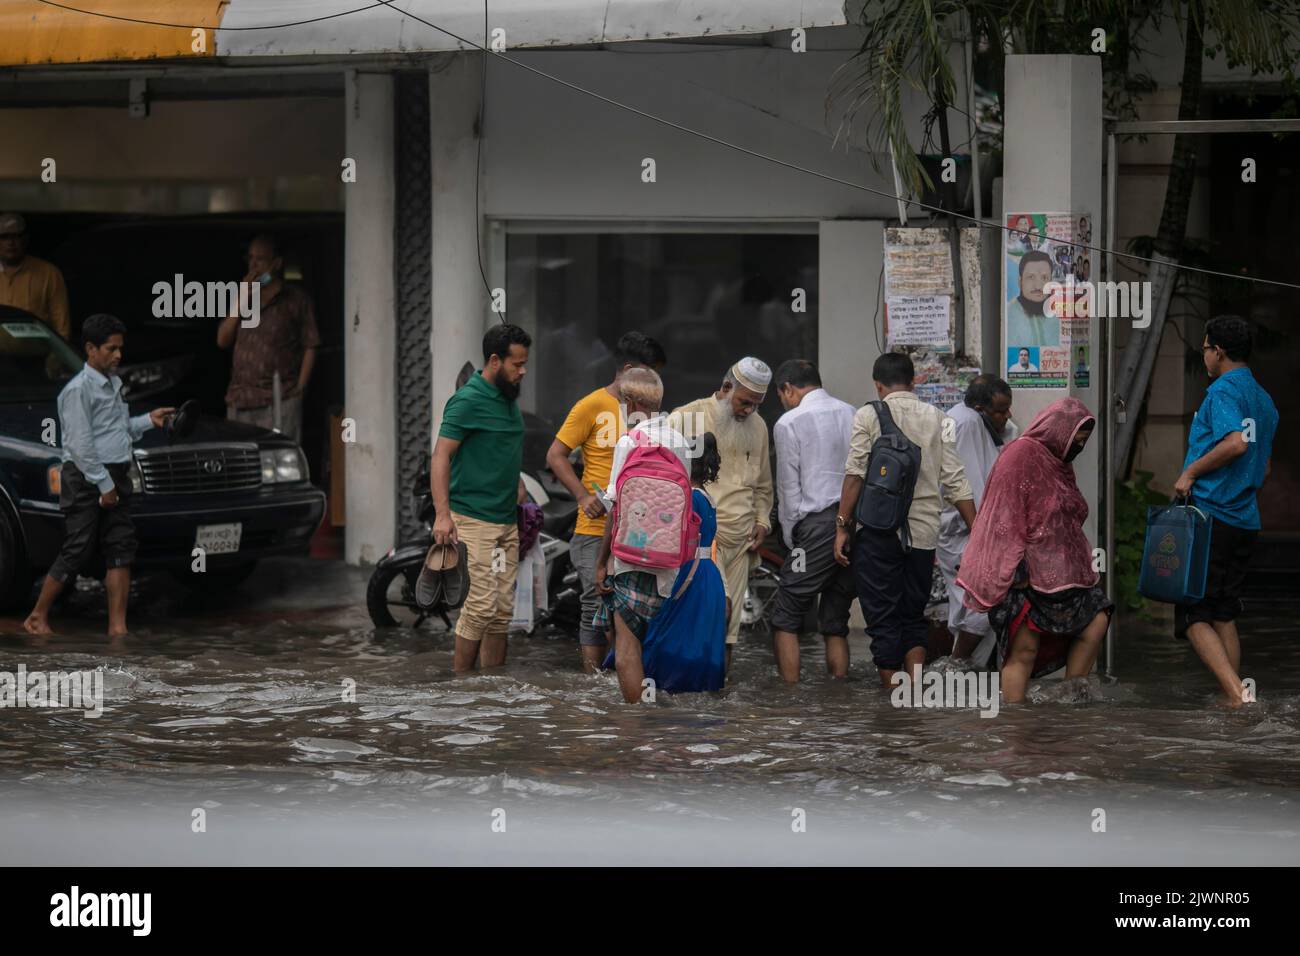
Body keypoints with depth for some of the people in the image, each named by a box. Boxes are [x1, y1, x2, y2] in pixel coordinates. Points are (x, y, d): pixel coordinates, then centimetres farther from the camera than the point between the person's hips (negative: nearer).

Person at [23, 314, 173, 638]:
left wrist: (148, 420, 9)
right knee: (76, 551, -5)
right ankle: (38, 617, 8)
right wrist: (104, 484, -17)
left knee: (121, 550, 2)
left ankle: (118, 625, 2)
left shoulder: (112, 385, 14)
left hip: (114, 477, 8)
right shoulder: (78, 389, -14)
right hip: (87, 479, -8)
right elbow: (80, 445, -18)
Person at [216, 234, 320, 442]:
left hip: (279, 401, -5)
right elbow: (222, 340, 12)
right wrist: (241, 300, 3)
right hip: (239, 402, 5)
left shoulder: (296, 299, 4)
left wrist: (299, 389, -8)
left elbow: (310, 347, 2)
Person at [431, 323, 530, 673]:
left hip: (507, 520, 8)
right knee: (482, 605, -11)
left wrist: (520, 491, 16)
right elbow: (441, 457, -16)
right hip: (475, 519, -8)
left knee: (503, 608, 7)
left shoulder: (508, 398, 13)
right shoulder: (468, 401, -13)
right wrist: (442, 514, -23)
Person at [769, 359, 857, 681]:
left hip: (817, 524, -6)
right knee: (836, 621, 11)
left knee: (786, 618, 0)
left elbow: (788, 488, -2)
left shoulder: (789, 424, -3)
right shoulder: (851, 414, 11)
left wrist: (790, 536, 7)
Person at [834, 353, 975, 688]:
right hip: (924, 532, 3)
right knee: (914, 617, 15)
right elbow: (954, 481, 4)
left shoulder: (868, 416, 0)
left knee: (883, 620, 3)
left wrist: (842, 526, -4)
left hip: (878, 531, -3)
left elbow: (855, 474, -8)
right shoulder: (935, 418, 8)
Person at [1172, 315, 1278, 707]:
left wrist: (1190, 472, -17)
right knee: (1224, 615, 15)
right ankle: (1237, 703, 13)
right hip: (1246, 520, 9)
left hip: (1210, 516, -8)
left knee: (1194, 615, -7)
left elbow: (1236, 442, -27)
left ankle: (1239, 697, -21)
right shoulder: (1264, 399, 17)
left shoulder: (1223, 390, -11)